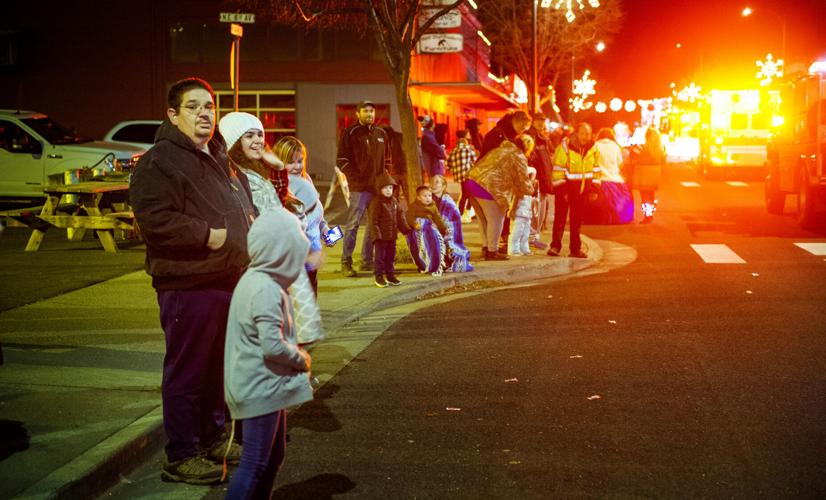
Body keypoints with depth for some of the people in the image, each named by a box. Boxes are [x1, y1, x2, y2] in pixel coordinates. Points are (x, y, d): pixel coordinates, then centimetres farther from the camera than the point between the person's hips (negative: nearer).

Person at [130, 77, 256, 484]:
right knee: (187, 370, -3)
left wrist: (250, 225, 13)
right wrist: (207, 235, -20)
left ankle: (213, 437, 32)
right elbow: (154, 219, -22)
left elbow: (243, 204, 33)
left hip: (228, 279, 9)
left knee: (218, 365, 18)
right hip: (189, 284, -9)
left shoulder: (219, 158, 19)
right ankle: (180, 456, 5)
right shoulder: (160, 161, -11)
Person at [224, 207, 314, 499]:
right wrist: (302, 360, -11)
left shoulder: (256, 280, 9)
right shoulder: (266, 290, -23)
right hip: (260, 387, -10)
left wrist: (297, 355, 8)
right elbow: (273, 346, -28)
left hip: (264, 385, 10)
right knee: (255, 463, -4)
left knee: (275, 455, 20)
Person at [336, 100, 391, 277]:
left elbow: (387, 159, 21)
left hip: (379, 187, 6)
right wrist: (356, 178, -13)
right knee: (352, 225, -5)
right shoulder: (350, 133, -3)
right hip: (359, 188, -6)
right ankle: (346, 263, 0)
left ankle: (367, 260, 19)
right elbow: (342, 161, -6)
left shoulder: (381, 134, 14)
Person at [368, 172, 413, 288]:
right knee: (380, 256, 1)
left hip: (392, 235, 7)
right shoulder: (376, 202, -14)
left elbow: (400, 216, 17)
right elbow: (373, 220, -16)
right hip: (381, 236, -7)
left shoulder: (394, 201, 10)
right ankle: (379, 276, 9)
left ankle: (390, 275, 24)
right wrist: (376, 234, -21)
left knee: (391, 256, 14)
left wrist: (406, 228, 10)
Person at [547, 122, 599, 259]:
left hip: (581, 190, 5)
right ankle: (555, 246, -5)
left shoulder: (592, 149, 3)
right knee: (560, 218, -7)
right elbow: (558, 169, -15)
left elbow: (595, 169, 11)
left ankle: (576, 249, 15)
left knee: (577, 220, 10)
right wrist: (561, 189, -17)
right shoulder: (565, 147, -14)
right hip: (565, 187, -5)